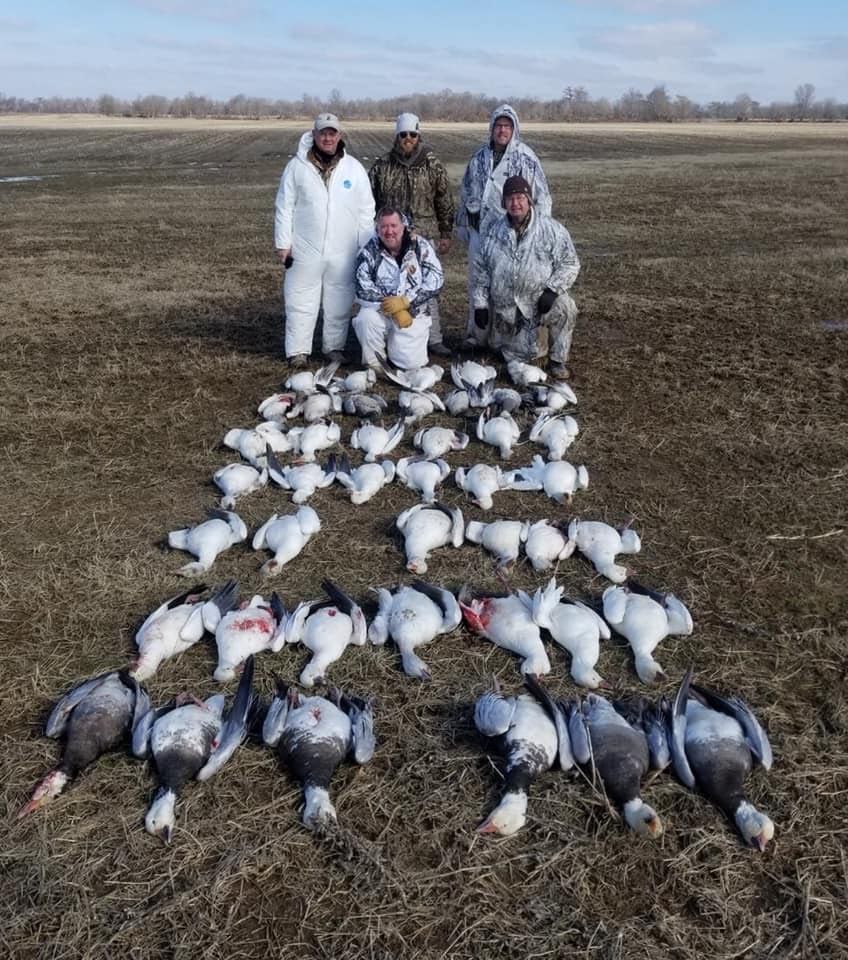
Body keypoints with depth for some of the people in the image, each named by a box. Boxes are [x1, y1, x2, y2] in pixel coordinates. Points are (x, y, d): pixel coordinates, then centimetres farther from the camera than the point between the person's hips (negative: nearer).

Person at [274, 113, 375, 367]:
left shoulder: (354, 168, 5)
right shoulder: (297, 166, 1)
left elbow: (366, 210, 6)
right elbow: (284, 207, 3)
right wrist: (283, 243, -2)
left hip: (343, 251, 1)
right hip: (305, 250, -1)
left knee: (339, 303, 8)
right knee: (301, 301, 1)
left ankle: (335, 346, 21)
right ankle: (298, 351, 9)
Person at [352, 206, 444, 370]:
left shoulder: (421, 246, -3)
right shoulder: (369, 252, -4)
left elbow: (435, 280, -10)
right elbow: (363, 289, -11)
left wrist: (405, 301, -20)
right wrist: (393, 310, -21)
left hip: (414, 314, 0)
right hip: (380, 311, 0)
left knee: (410, 362, -14)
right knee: (366, 319, -34)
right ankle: (374, 363, -6)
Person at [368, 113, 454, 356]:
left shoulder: (433, 165, 3)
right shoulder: (382, 166, 5)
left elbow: (444, 201, 7)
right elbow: (369, 200, 11)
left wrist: (445, 234, 6)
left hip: (425, 236, -1)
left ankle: (434, 339, 9)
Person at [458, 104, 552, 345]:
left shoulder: (526, 158, -3)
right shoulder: (479, 158, 11)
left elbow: (541, 195, -3)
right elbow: (466, 192, 20)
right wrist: (462, 224, 19)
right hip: (479, 228, 5)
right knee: (477, 280, 10)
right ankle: (477, 332, 22)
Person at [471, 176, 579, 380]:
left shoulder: (551, 229, -5)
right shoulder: (494, 232, 5)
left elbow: (570, 263, -5)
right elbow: (481, 269, 10)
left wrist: (552, 289, -20)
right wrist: (480, 304, 5)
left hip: (542, 300, -2)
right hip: (506, 307, 2)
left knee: (564, 307, -35)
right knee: (524, 355, -6)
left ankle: (558, 360, -13)